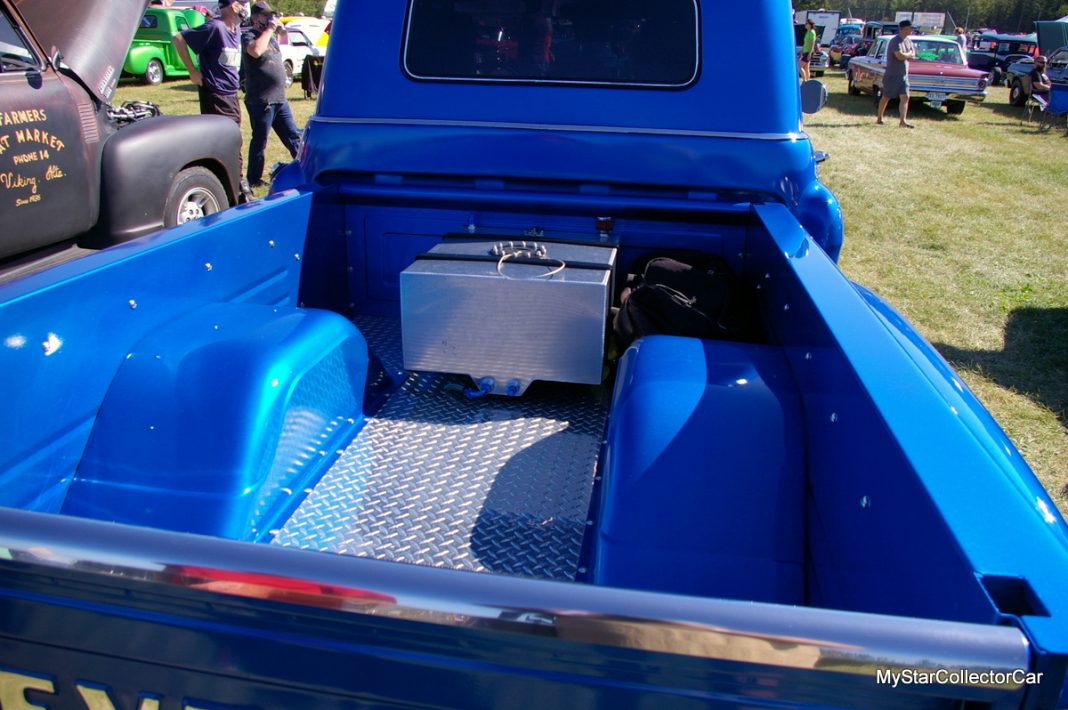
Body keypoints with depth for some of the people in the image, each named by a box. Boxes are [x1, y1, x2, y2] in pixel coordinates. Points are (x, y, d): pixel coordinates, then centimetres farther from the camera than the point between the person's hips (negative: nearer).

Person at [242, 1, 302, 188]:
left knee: (293, 137, 12)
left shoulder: (271, 36, 19)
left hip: (279, 99, 8)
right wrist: (269, 29, -16)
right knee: (260, 141, -2)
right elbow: (256, 50, -27)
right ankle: (253, 179, 7)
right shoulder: (249, 35, -4)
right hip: (260, 100, -8)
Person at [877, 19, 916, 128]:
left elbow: (913, 55, 11)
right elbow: (900, 56, -26)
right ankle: (879, 118, 20)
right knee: (886, 97, 4)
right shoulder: (895, 41, -15)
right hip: (892, 75, -7)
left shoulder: (908, 41, 11)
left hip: (904, 75, 7)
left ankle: (903, 121, -11)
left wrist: (905, 55, -9)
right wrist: (909, 54, -7)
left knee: (905, 97, -5)